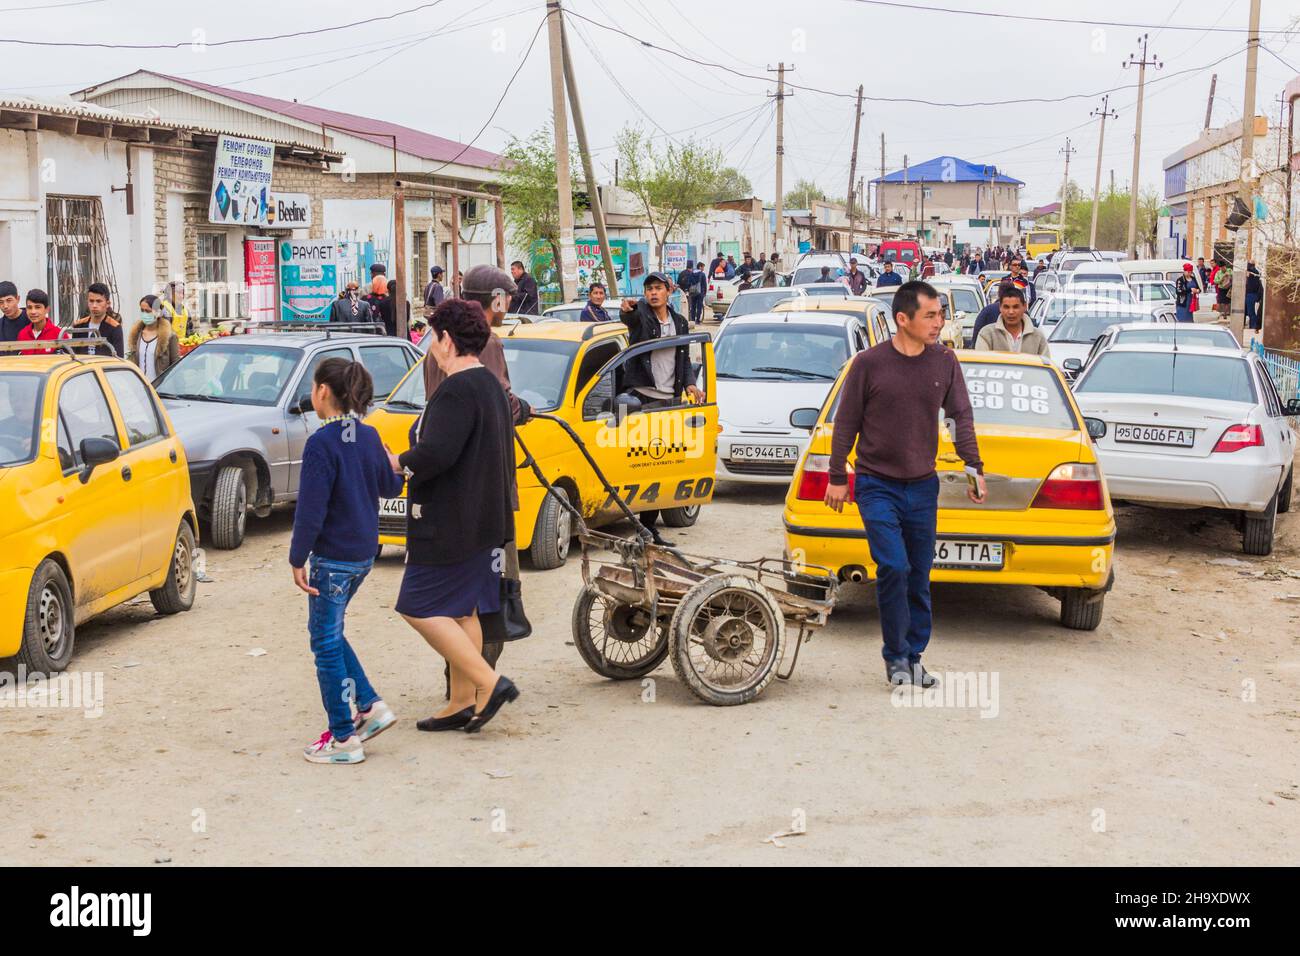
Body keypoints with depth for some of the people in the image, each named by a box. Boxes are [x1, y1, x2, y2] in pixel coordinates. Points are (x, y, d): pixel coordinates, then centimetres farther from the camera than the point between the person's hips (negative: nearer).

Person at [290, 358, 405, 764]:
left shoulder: (322, 443, -18)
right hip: (364, 552, 8)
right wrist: (400, 468, 39)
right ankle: (370, 705, 18)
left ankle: (343, 738, 8)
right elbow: (390, 487, 18)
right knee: (331, 635, 22)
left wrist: (298, 559, -13)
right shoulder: (369, 437, 5)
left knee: (327, 643, 3)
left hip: (332, 556, -8)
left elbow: (311, 509, -19)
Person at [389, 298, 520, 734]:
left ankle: (488, 683, -7)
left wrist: (398, 463, -10)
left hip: (449, 524, -10)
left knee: (420, 608, -4)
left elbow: (435, 454, -29)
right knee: (461, 612, 14)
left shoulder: (456, 391, -19)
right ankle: (463, 702, 19)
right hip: (482, 521, 10)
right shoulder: (491, 385, 14)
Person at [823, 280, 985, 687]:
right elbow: (846, 424, -2)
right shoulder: (869, 363, -9)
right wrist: (837, 477, 0)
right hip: (877, 485, -4)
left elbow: (961, 417, 6)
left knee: (919, 577, 8)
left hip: (923, 486, 4)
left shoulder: (944, 361, 1)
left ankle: (913, 657, 20)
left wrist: (974, 467, -3)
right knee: (894, 568, -13)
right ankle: (896, 657, 2)